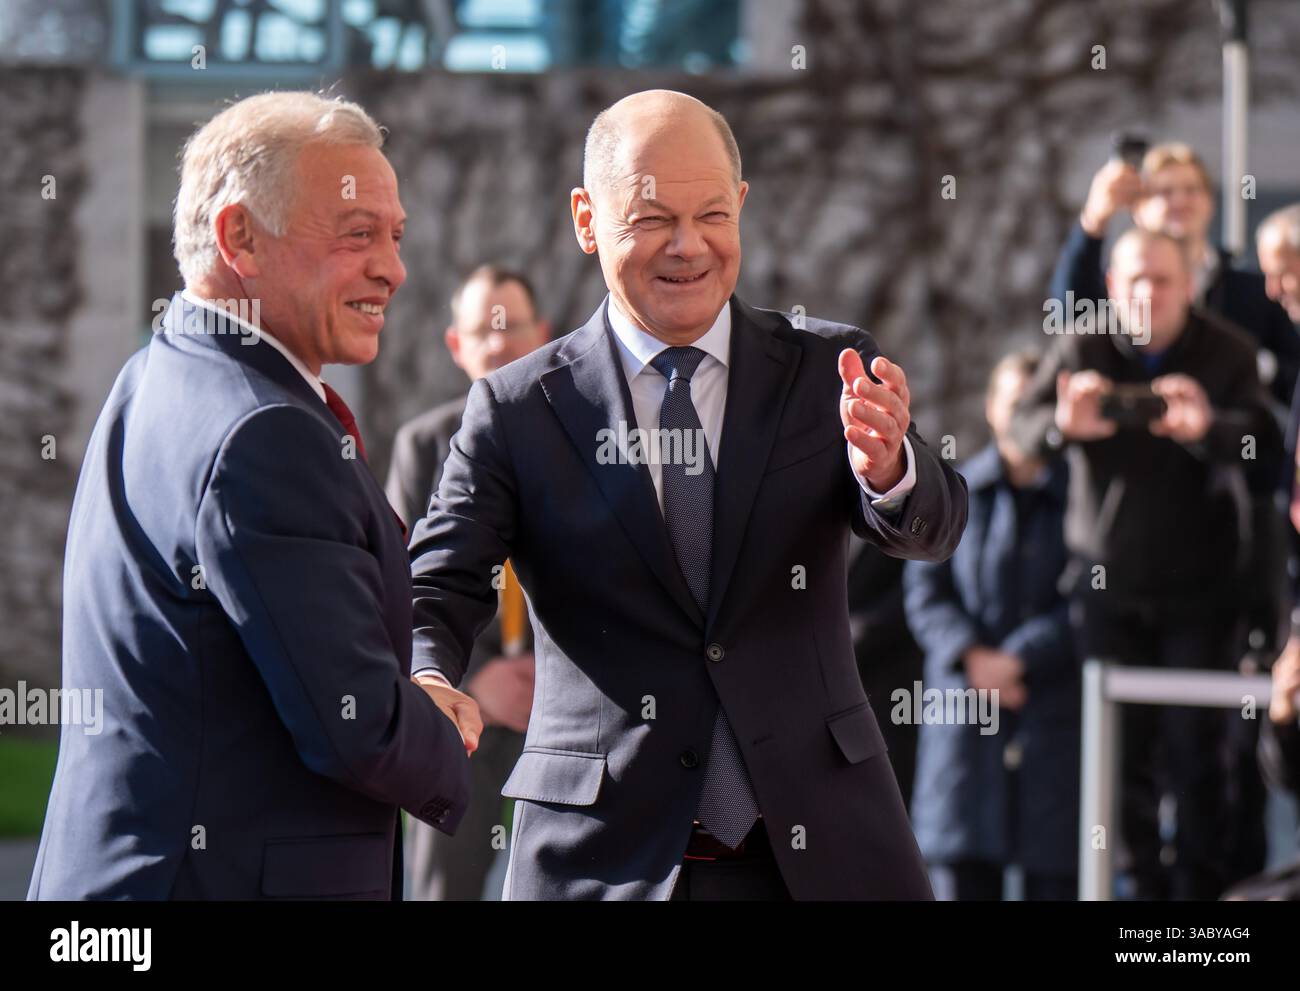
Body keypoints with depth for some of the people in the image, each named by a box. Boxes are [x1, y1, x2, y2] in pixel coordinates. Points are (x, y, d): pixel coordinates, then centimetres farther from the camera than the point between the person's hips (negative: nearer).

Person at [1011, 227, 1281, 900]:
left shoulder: (1225, 353, -8)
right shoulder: (1082, 350, -4)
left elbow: (1263, 441, -19)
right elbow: (1022, 425, -9)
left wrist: (1206, 428, -42)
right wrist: (1062, 424, -34)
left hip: (1196, 587, -1)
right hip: (1105, 579, 1)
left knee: (1194, 745, -3)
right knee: (1120, 745, 3)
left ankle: (1200, 884, 8)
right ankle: (1140, 882, 14)